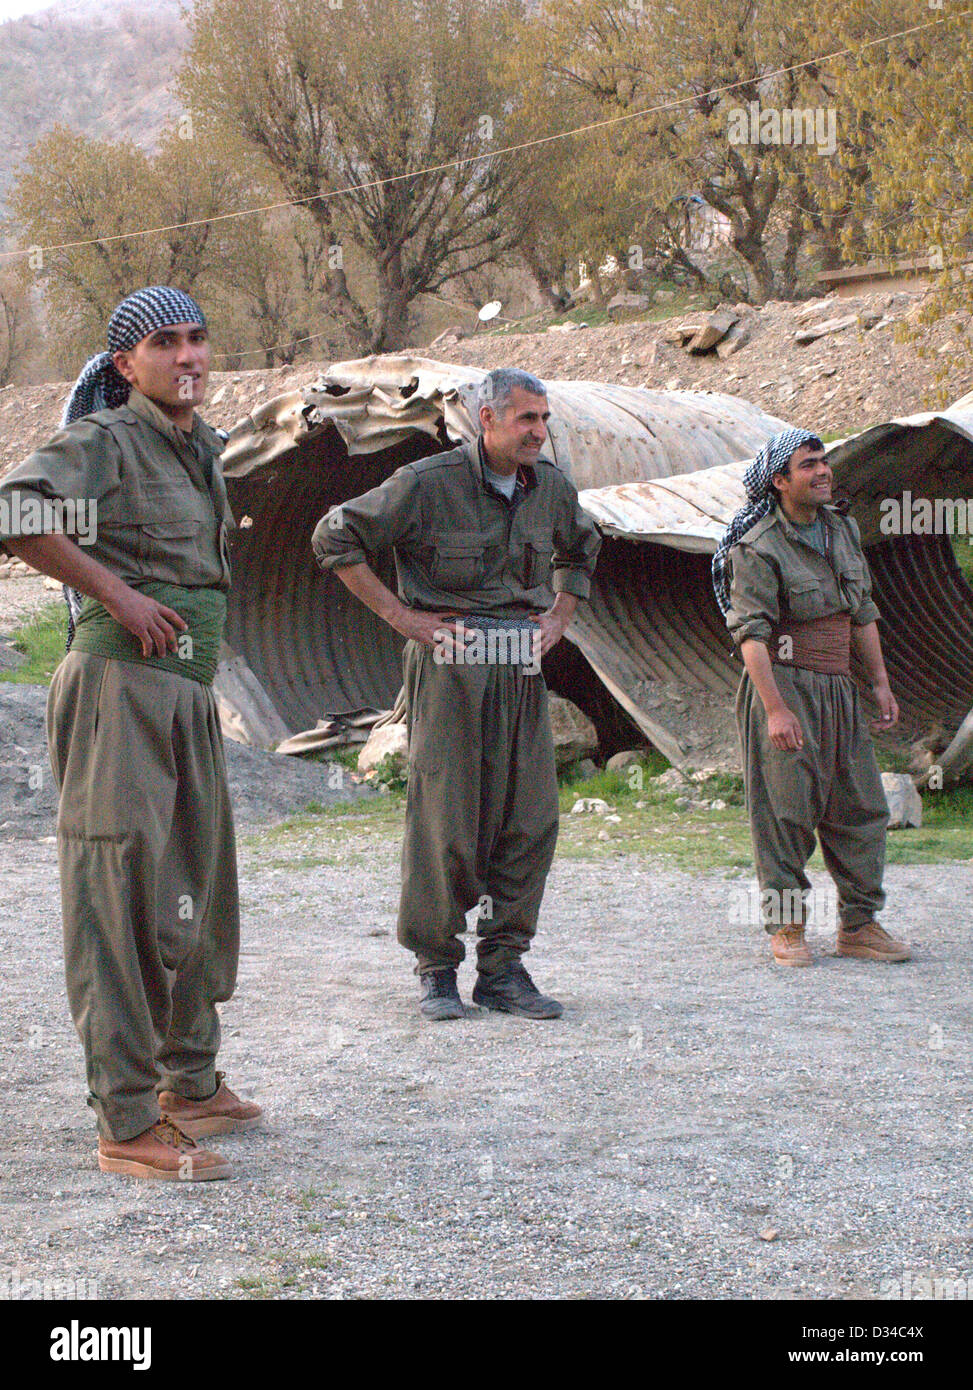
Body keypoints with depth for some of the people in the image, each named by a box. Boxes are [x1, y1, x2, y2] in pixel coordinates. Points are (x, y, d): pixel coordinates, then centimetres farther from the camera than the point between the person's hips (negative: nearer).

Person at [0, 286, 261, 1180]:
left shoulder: (202, 449, 17)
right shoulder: (103, 440, -8)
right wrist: (116, 594, -20)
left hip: (188, 693, 9)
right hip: (121, 681, -9)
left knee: (198, 891, 16)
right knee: (123, 893, -8)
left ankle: (191, 1085, 31)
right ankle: (127, 1124, -5)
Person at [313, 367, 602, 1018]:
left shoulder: (552, 488, 9)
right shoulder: (429, 483, -8)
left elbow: (582, 549, 31)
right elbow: (336, 536, -3)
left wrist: (559, 617, 15)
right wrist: (399, 614, -6)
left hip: (523, 671, 5)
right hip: (451, 668, -5)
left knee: (529, 821, 1)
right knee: (445, 823, -4)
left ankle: (504, 968, 12)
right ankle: (436, 969, 10)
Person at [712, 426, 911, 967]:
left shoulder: (843, 529, 12)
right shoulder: (758, 547, -10)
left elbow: (863, 612, 20)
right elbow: (750, 632, -16)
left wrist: (881, 682, 14)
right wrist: (776, 709, -24)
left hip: (839, 688, 7)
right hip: (782, 684, -7)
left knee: (861, 806, 5)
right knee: (786, 809, -5)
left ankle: (859, 925, 13)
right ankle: (786, 928, 6)